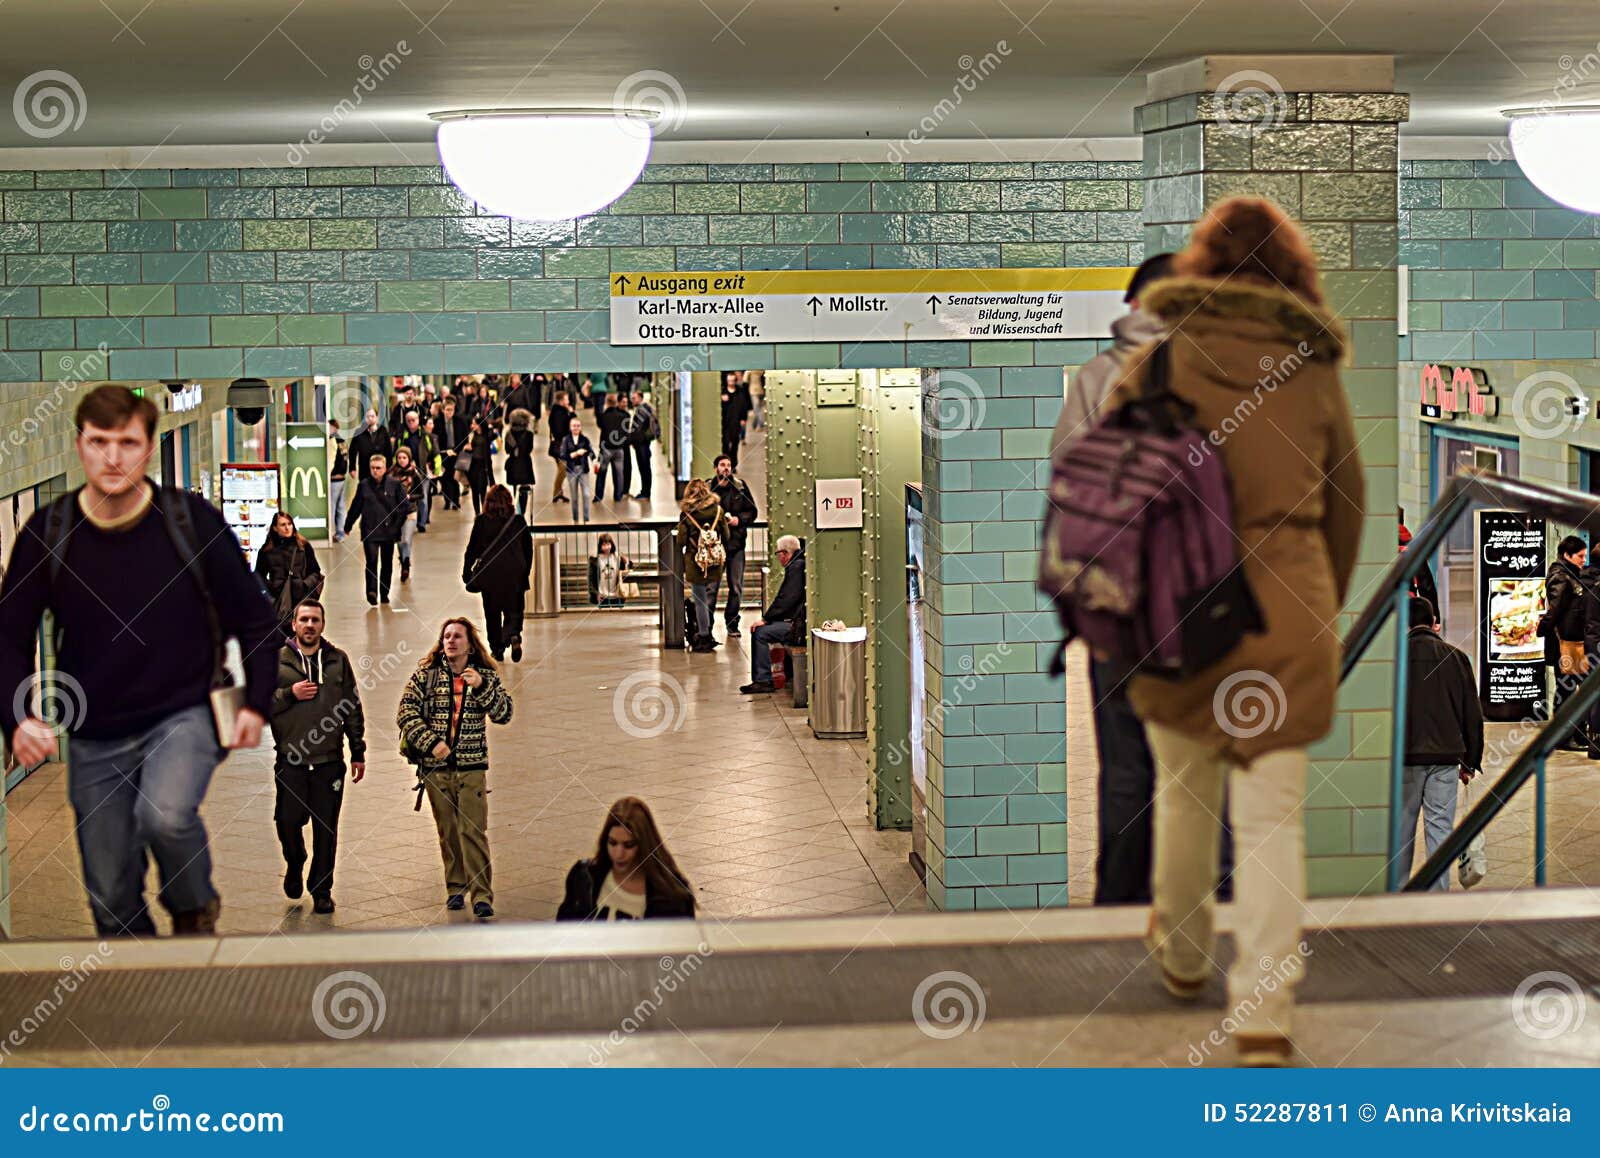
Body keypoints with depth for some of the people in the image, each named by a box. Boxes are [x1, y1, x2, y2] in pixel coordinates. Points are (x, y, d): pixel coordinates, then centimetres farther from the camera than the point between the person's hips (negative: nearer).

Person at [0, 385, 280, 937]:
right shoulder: (46, 534, -6)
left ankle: (194, 908, 0)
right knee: (112, 899, 6)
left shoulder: (193, 521, -10)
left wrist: (256, 704, -8)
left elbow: (254, 618, 1)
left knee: (166, 815, -31)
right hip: (96, 739, 2)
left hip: (184, 715, -2)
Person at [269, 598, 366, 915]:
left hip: (329, 761, 1)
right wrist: (289, 694, -13)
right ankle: (295, 865, 30)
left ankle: (322, 890, 13)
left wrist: (358, 752, 8)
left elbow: (353, 708, 11)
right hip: (290, 761, -1)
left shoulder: (338, 661, 8)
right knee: (288, 821, -1)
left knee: (326, 828, 2)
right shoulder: (277, 661, 4)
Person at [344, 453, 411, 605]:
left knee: (387, 564, 10)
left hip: (388, 531, 1)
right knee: (372, 561, -16)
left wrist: (397, 524, -4)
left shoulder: (394, 485, -2)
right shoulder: (364, 485, 2)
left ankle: (384, 594, 21)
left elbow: (405, 506, 1)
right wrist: (348, 525, 14)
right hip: (369, 531, -1)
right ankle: (371, 591, -23)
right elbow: (356, 507, 10)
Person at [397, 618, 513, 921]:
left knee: (473, 831, -8)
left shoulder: (486, 676, 4)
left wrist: (481, 687, -18)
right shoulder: (425, 675, 3)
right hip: (435, 767, 1)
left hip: (471, 767, -1)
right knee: (447, 832, 9)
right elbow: (406, 713, -1)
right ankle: (455, 889, 21)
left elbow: (504, 714, -4)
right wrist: (431, 742, -12)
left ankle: (482, 895, -8)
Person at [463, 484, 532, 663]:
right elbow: (528, 550, 5)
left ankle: (497, 650, 10)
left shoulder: (481, 521, -5)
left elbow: (472, 549, -2)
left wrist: (466, 573, 7)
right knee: (514, 611, 7)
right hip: (514, 575, 1)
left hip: (489, 575, -1)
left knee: (492, 614, 12)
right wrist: (525, 573, 16)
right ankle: (514, 635, -22)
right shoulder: (518, 521, -1)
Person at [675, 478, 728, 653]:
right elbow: (726, 536, 7)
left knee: (700, 601, 2)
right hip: (715, 563, 2)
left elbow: (681, 541, -5)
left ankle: (703, 637, 5)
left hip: (694, 563, -2)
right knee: (710, 599, 13)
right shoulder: (717, 510, 1)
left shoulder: (686, 513, -6)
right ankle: (706, 634, 16)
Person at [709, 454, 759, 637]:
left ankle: (732, 624, 18)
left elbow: (752, 511, 9)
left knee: (736, 586, 6)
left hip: (736, 541, 2)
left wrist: (740, 519, -8)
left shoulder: (740, 486, 4)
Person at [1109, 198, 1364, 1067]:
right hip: (1285, 615, 0)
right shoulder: (1314, 373, 2)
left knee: (1185, 793, 20)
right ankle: (1264, 1019, -3)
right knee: (1272, 818, 3)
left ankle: (1183, 956, 40)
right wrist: (1326, 607, 26)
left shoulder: (1157, 362, -2)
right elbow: (1345, 505, 11)